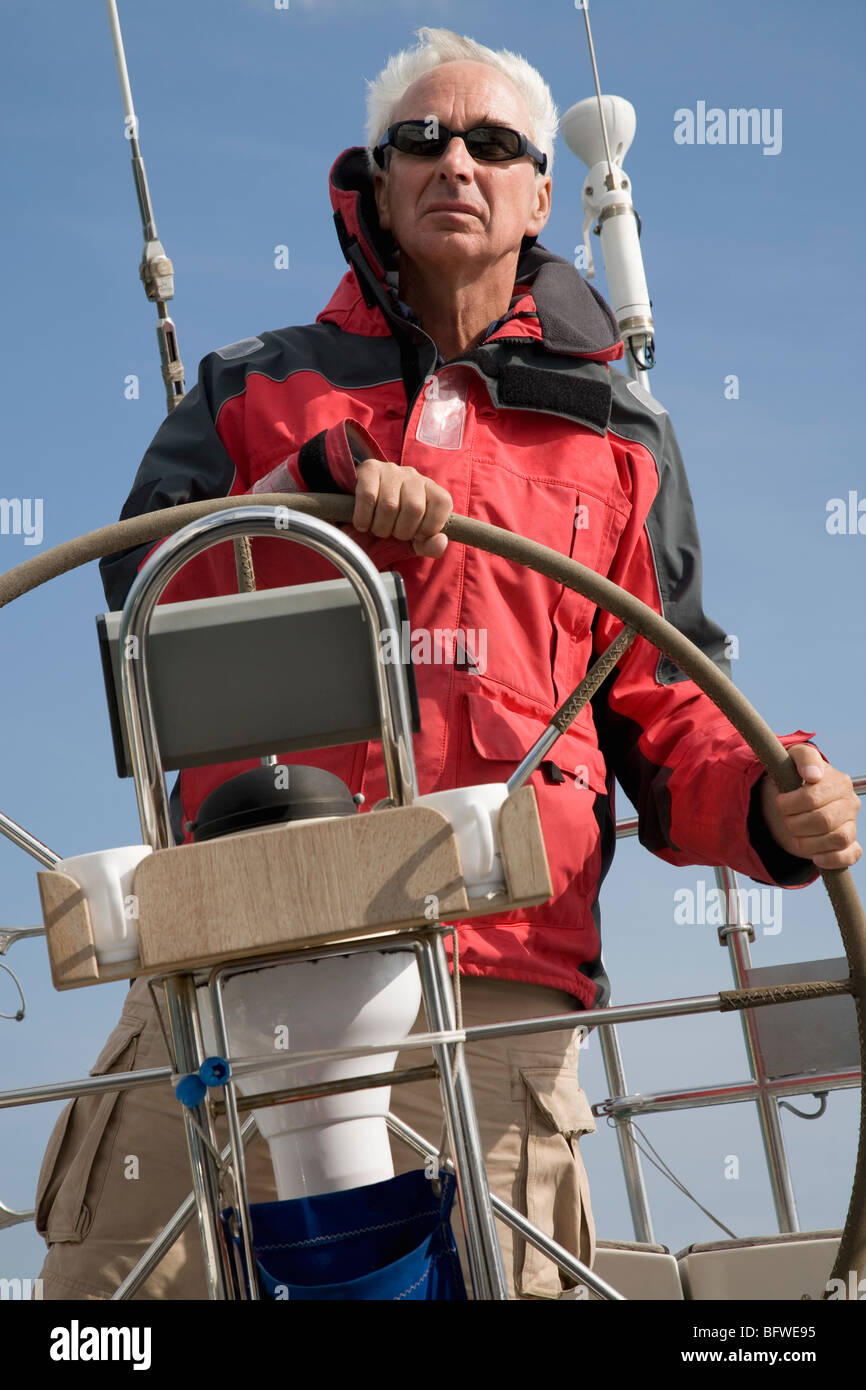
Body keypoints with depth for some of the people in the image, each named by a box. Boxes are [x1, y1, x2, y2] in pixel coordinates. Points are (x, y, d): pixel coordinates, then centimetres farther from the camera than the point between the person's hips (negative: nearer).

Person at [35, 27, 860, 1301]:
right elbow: (141, 585, 4)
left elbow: (666, 717, 15)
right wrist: (323, 480, -11)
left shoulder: (616, 436, 19)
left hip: (492, 991, 0)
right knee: (119, 1274, -3)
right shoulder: (256, 392, 20)